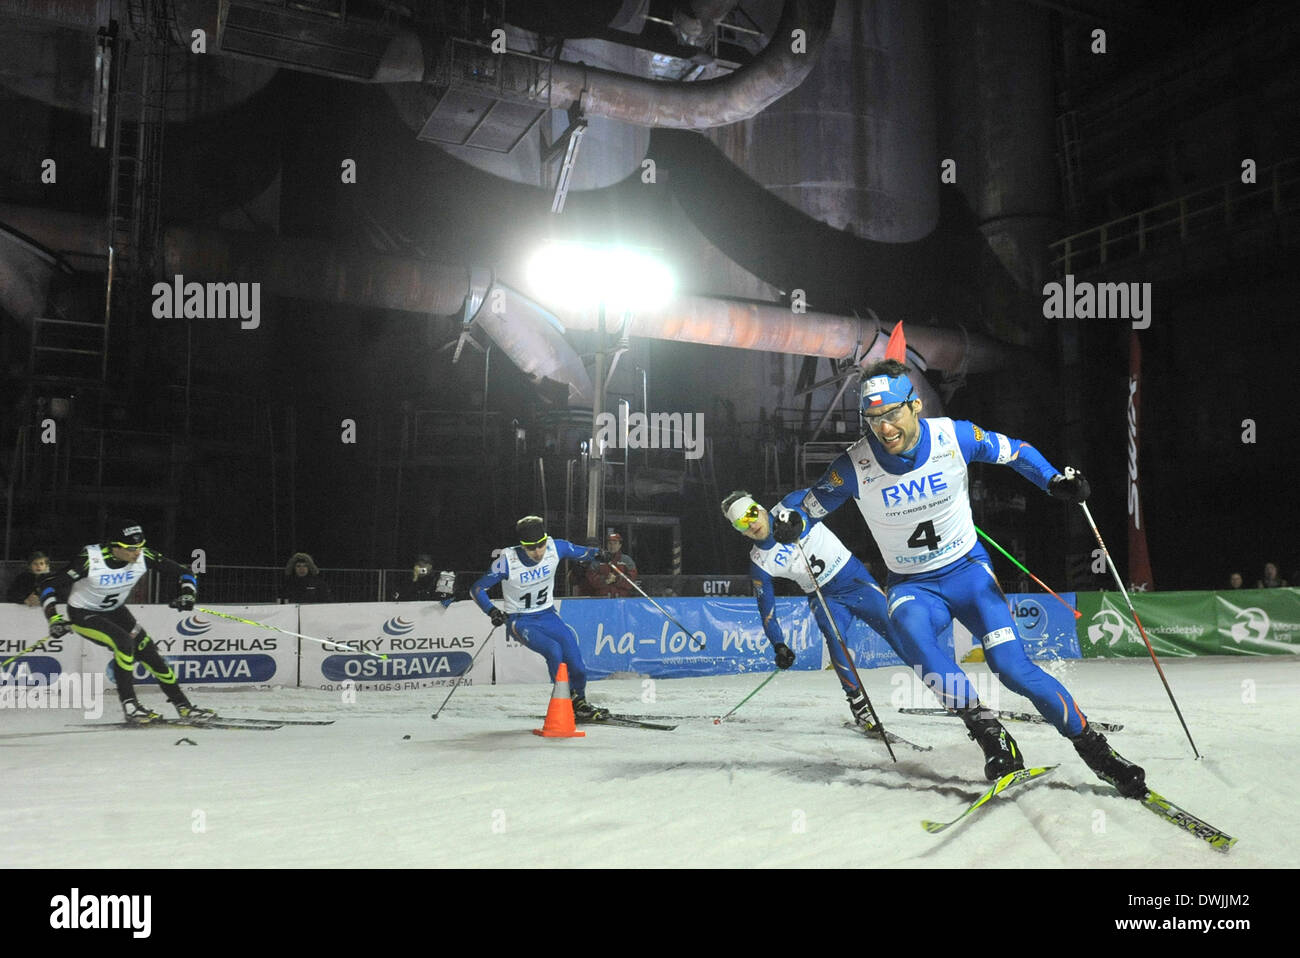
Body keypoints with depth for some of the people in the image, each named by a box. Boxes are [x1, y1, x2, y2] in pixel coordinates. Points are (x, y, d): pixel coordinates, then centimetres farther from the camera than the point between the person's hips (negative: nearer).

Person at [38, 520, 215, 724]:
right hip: (83, 614, -4)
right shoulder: (90, 559, -30)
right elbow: (49, 585, -23)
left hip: (116, 611, 5)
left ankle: (184, 707, 3)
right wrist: (54, 619, -32)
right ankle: (129, 706, -20)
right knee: (123, 642, -30)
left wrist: (187, 593, -29)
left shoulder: (143, 557, -19)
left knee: (149, 652, -6)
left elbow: (181, 572, -11)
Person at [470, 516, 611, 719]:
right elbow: (477, 589, -11)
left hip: (548, 615, 4)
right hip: (520, 621, -3)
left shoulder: (555, 548, -12)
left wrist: (597, 555, -17)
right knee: (554, 650, -27)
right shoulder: (507, 561, -20)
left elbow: (580, 552, 5)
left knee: (574, 657, -11)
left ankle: (580, 702, 17)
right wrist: (493, 612, -25)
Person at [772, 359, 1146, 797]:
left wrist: (1056, 480, -15)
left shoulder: (955, 436, -14)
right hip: (911, 585, 0)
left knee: (1013, 668, -15)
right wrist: (791, 523, -28)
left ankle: (1093, 747, 5)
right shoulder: (855, 465, -16)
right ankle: (986, 729, -24)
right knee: (909, 631, -35)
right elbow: (809, 505, -4)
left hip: (968, 569, 0)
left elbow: (1015, 451, 2)